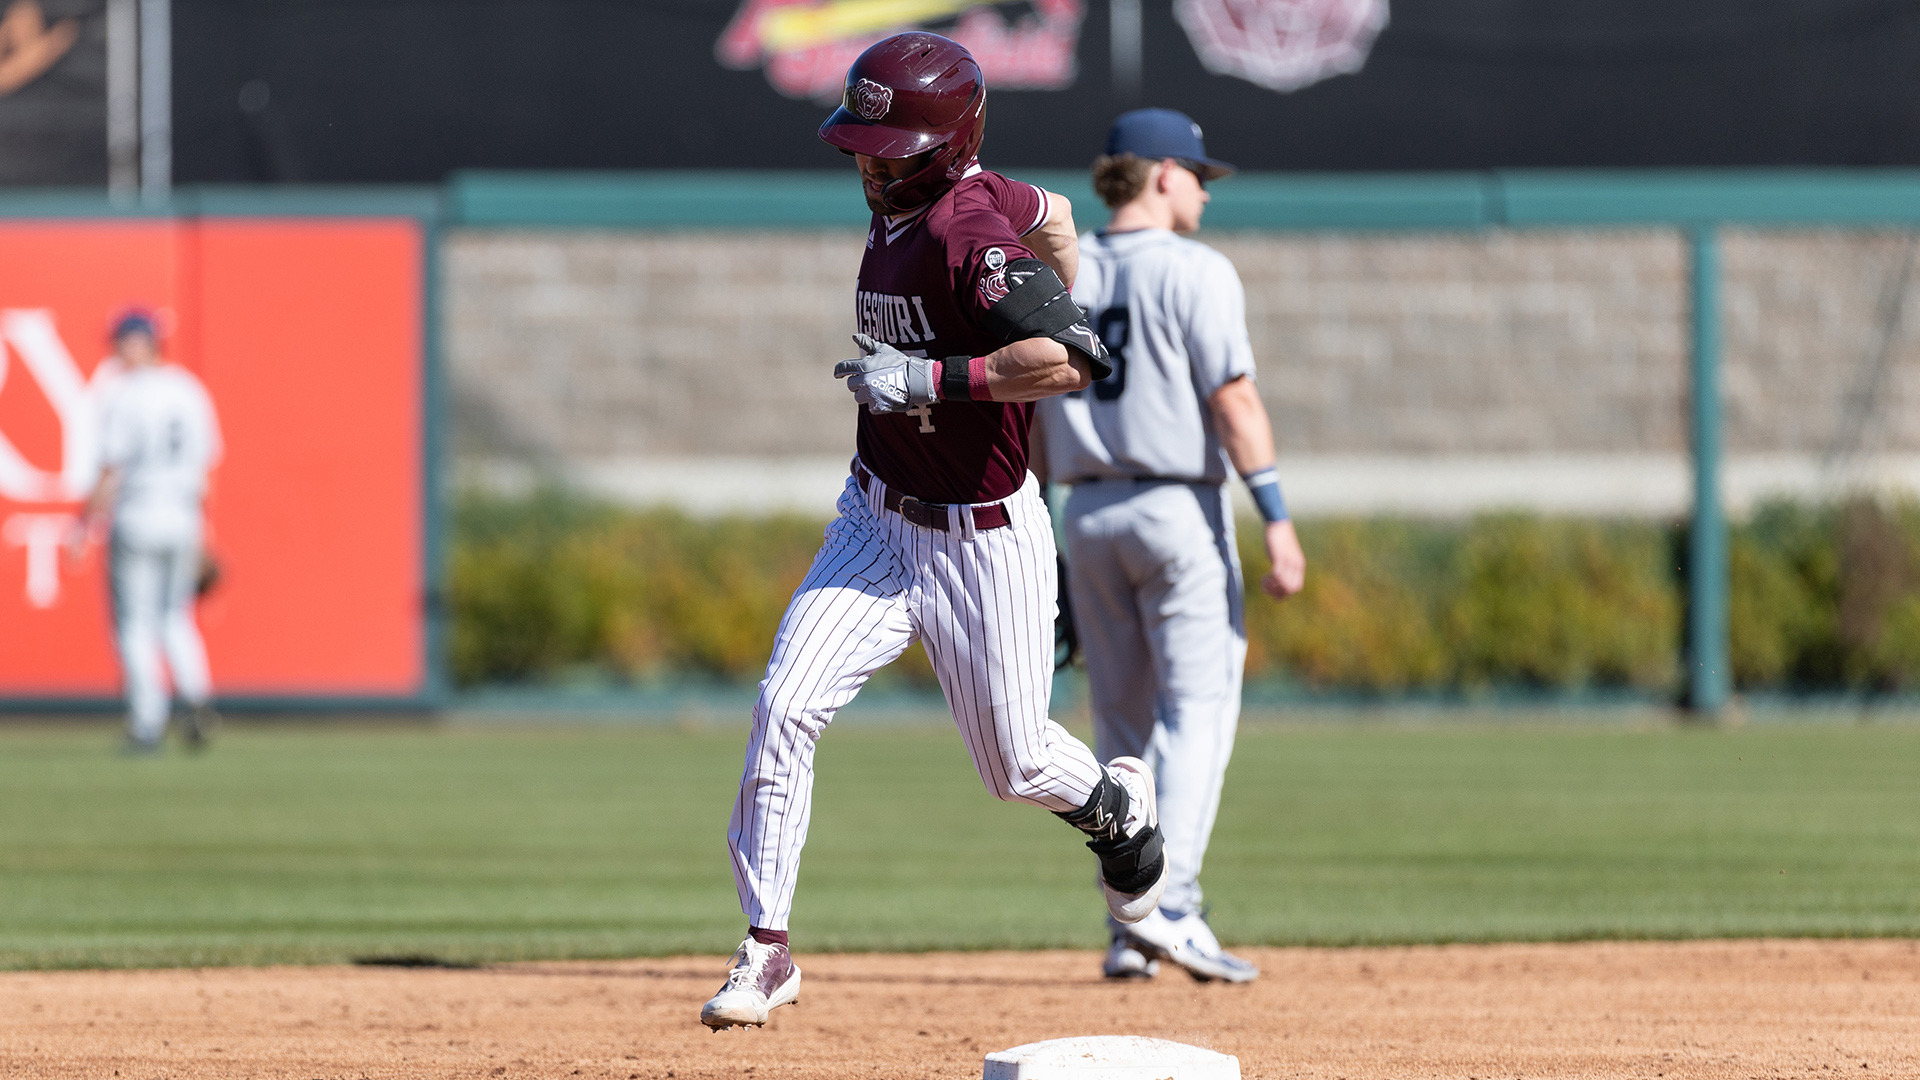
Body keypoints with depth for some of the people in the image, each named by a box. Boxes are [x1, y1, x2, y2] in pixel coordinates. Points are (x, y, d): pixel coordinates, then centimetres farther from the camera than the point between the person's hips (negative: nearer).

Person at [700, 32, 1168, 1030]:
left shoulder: (972, 236, -25)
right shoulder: (900, 205, 1)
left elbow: (1069, 361, -37)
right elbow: (1051, 215, 17)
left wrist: (932, 377, -34)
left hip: (983, 541, -7)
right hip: (876, 524, 7)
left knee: (1016, 765, 8)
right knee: (784, 708, -12)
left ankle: (1117, 804, 44)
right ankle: (766, 951, -5)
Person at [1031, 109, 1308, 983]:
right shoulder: (1193, 272, -8)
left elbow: (1028, 419, 12)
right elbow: (1234, 401, -15)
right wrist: (1277, 520, -17)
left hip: (1089, 515, 6)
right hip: (1180, 508, -6)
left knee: (1123, 723, 12)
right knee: (1198, 711, -6)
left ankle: (1129, 932, 11)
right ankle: (1168, 903, -21)